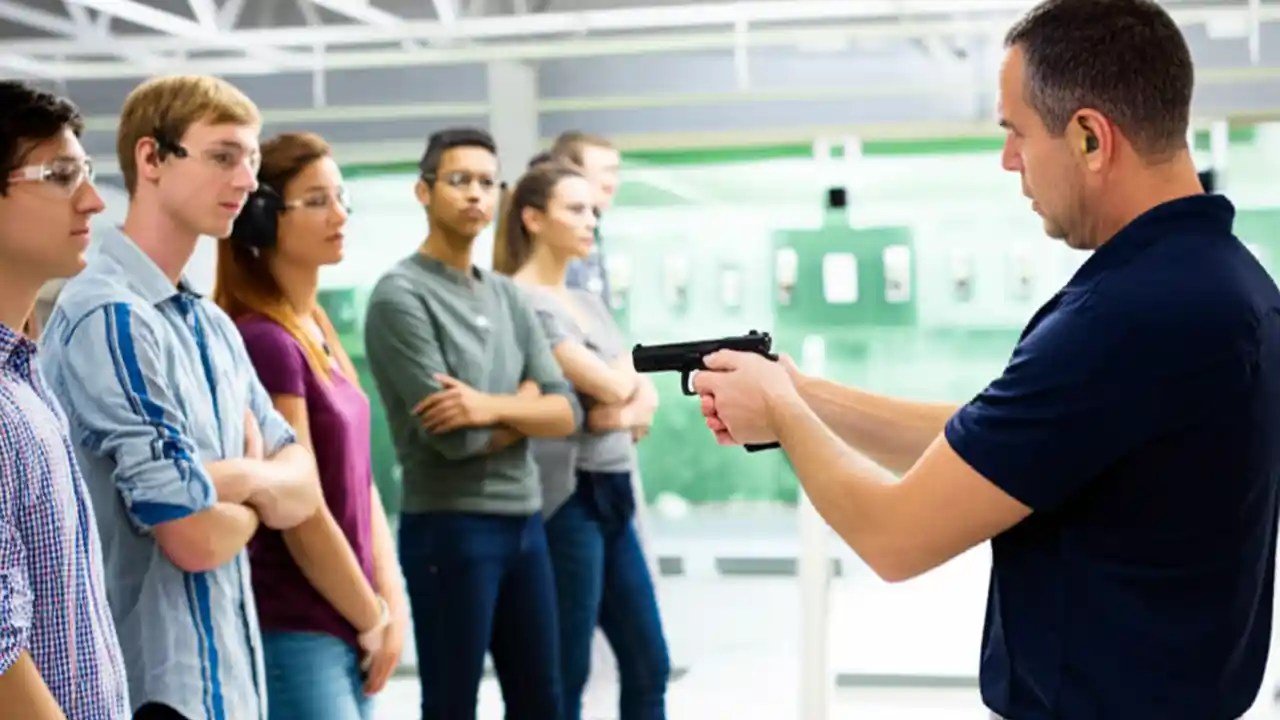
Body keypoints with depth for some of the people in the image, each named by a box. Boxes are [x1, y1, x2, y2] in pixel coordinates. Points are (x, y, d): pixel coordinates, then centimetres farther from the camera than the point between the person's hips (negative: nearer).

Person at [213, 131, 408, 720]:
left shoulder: (318, 332, 11)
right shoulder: (262, 341, -17)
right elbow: (302, 517, -18)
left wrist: (392, 605, 3)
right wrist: (373, 620, -7)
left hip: (346, 632, 9)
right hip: (293, 637, -8)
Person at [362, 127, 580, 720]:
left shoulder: (508, 296, 12)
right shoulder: (401, 295, -10)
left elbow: (566, 412, 3)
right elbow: (452, 436, -17)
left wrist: (494, 407, -16)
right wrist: (523, 406, -1)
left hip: (525, 521, 7)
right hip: (449, 527, -7)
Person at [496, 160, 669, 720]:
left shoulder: (588, 302, 16)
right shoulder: (522, 302, -11)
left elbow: (645, 394, 10)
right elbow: (611, 385, -16)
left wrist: (630, 410, -11)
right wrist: (625, 376, 6)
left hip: (614, 493, 9)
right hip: (566, 496, -9)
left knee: (649, 666, 11)